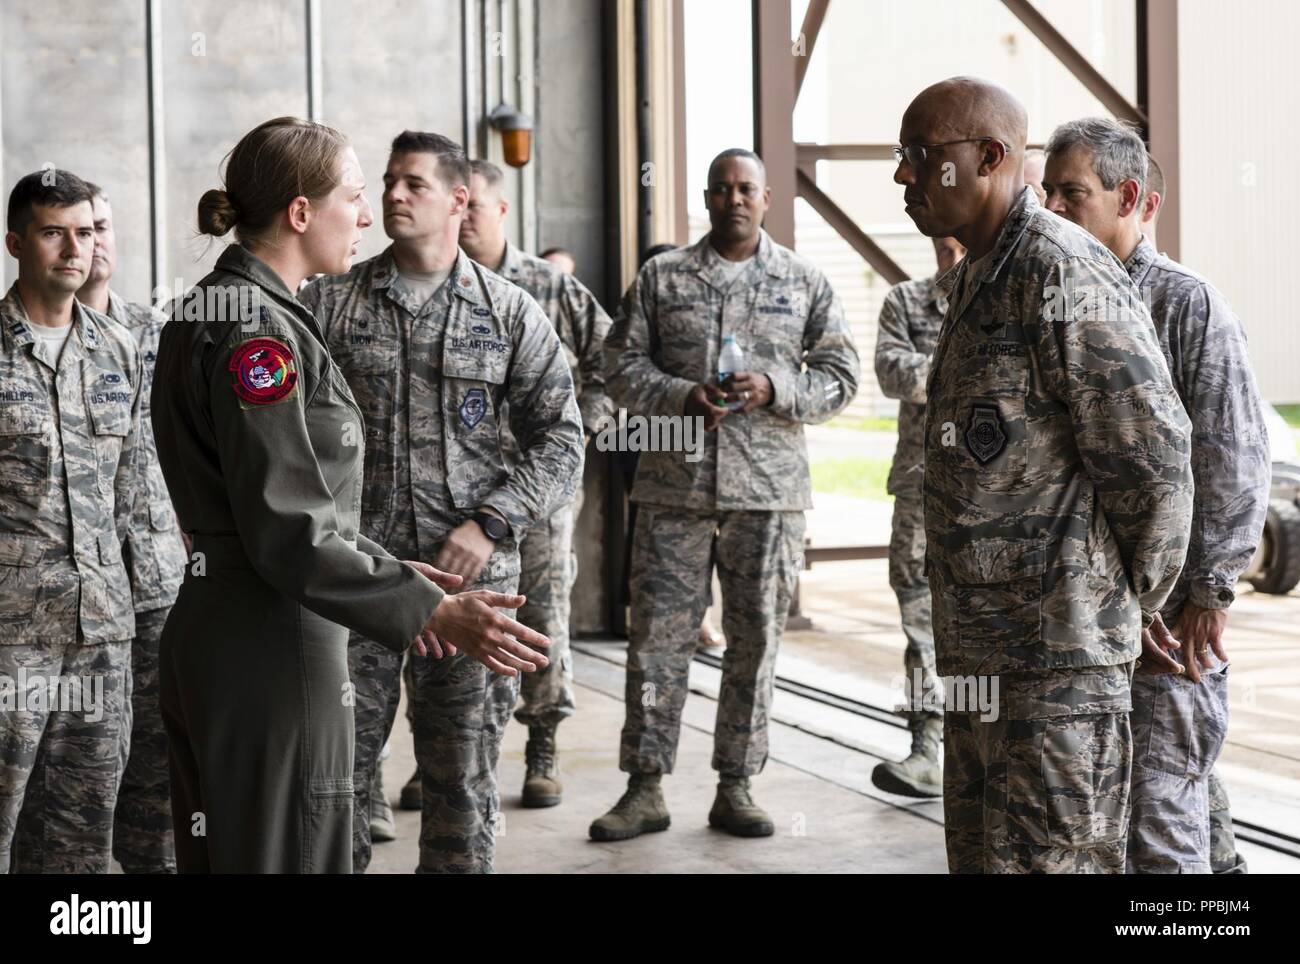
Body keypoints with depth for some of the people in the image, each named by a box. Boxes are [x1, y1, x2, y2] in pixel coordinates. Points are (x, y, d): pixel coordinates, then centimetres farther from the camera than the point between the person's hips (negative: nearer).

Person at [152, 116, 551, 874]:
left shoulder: (211, 310, 13)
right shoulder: (260, 333, -18)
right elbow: (289, 533, -23)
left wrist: (395, 573, 19)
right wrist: (427, 612, -22)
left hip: (210, 635, 10)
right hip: (270, 650, -10)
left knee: (221, 854, 17)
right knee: (285, 856, -1)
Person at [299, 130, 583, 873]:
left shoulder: (512, 314, 4)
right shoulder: (328, 304, 4)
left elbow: (562, 441, 2)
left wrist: (490, 524, -10)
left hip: (469, 570, 0)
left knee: (464, 775, 8)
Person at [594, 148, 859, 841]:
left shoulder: (804, 283, 8)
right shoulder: (661, 277, 7)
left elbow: (840, 376, 6)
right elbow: (622, 365, 4)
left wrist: (775, 389, -12)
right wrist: (682, 398, -13)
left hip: (769, 491, 1)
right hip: (673, 489, 0)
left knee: (755, 640, 5)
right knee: (658, 635, 0)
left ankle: (735, 788, 15)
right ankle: (645, 789, 8)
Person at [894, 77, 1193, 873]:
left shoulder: (1063, 272, -16)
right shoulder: (980, 279, 17)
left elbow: (1152, 458, -17)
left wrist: (1134, 604, -4)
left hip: (1057, 651, -10)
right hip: (984, 653, 10)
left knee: (1050, 858, -6)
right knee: (981, 854, 16)